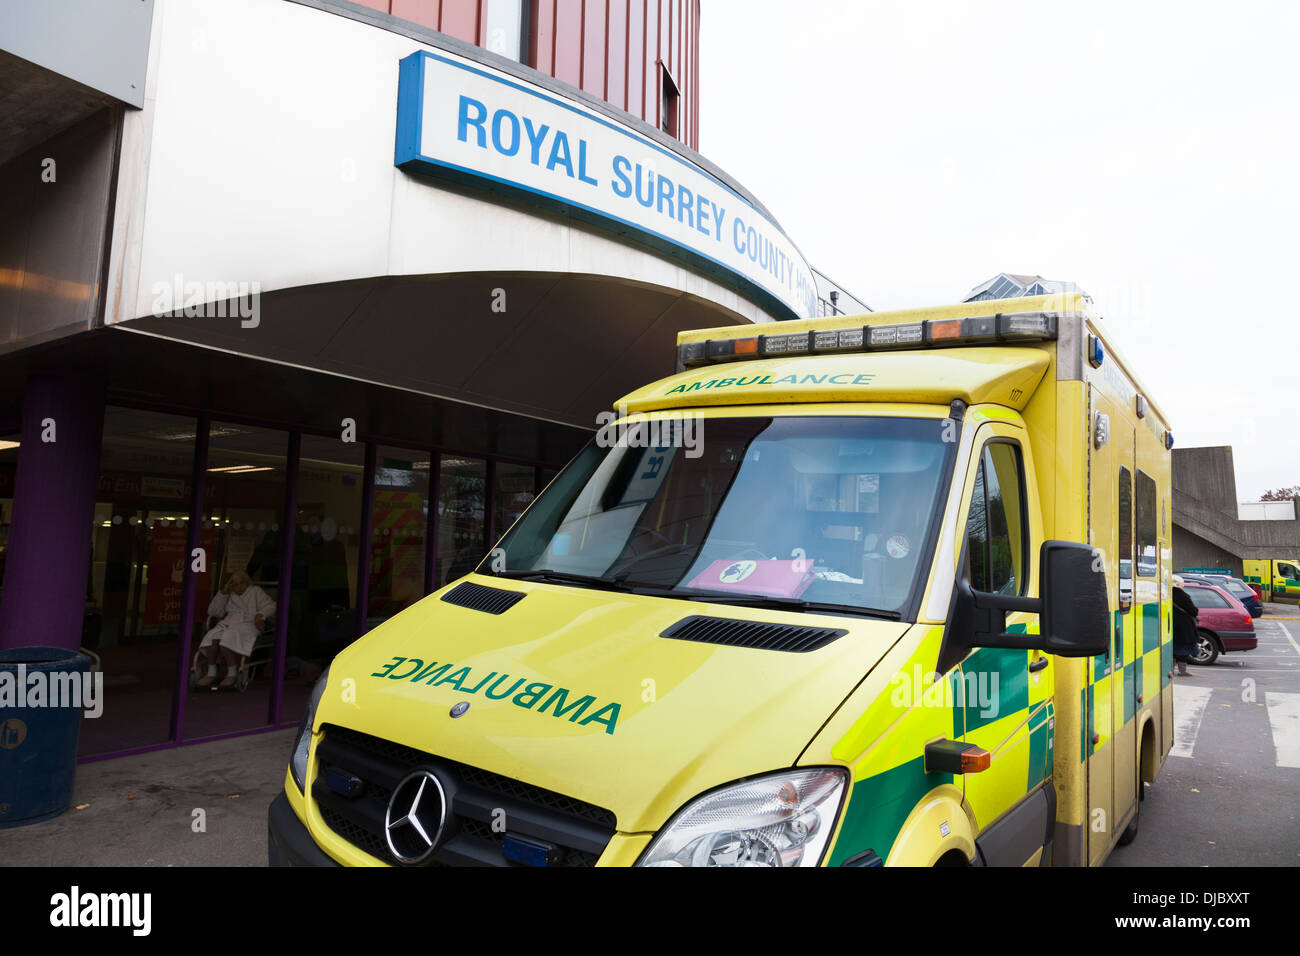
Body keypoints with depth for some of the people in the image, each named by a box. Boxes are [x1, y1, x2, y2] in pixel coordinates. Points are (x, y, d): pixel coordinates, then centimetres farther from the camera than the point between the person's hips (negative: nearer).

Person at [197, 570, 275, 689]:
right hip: (228, 623, 4)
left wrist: (261, 614, -14)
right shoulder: (229, 596, 29)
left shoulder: (255, 591, 20)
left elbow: (271, 606, 8)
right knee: (212, 637, -31)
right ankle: (211, 673, -22)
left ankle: (232, 674, -29)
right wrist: (223, 592, 12)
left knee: (229, 636, -37)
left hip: (248, 623, -4)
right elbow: (212, 611, 19)